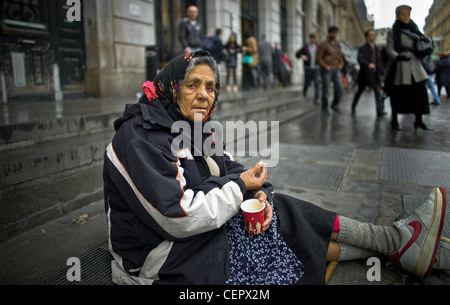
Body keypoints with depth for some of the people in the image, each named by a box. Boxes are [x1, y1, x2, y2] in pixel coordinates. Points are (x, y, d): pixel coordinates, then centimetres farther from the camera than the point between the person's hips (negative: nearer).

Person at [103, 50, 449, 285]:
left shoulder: (196, 127, 3)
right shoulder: (141, 138, -24)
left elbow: (230, 169, 7)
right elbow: (180, 218, -30)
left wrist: (257, 194, -15)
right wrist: (241, 186, -19)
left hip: (207, 227, 8)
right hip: (162, 261, -8)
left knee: (274, 212, -4)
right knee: (286, 217, -9)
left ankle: (398, 242, 9)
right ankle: (399, 240, 9)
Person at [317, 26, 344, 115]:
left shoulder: (337, 44, 11)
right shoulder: (323, 45, -9)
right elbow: (318, 58, -12)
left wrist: (341, 63, 8)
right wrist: (325, 67, -20)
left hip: (336, 70, 5)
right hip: (326, 71, -5)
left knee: (340, 88, -5)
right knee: (325, 90, 1)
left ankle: (335, 105, 14)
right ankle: (325, 108, 18)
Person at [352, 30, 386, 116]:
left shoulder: (377, 49, 13)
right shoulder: (362, 49, -7)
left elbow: (379, 62, 17)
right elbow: (360, 59, -24)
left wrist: (381, 73, 12)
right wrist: (368, 64, -40)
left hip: (375, 74, 5)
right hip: (365, 74, -4)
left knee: (378, 92, -6)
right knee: (360, 91, 11)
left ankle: (380, 110, -6)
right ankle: (353, 106, 31)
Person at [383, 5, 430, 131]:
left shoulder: (413, 30, 14)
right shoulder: (393, 32, -3)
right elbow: (390, 50, -11)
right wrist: (398, 56, -30)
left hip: (414, 64, 5)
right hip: (399, 65, -5)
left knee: (420, 91, -2)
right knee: (398, 94, 1)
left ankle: (419, 121, 5)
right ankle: (394, 121, 15)